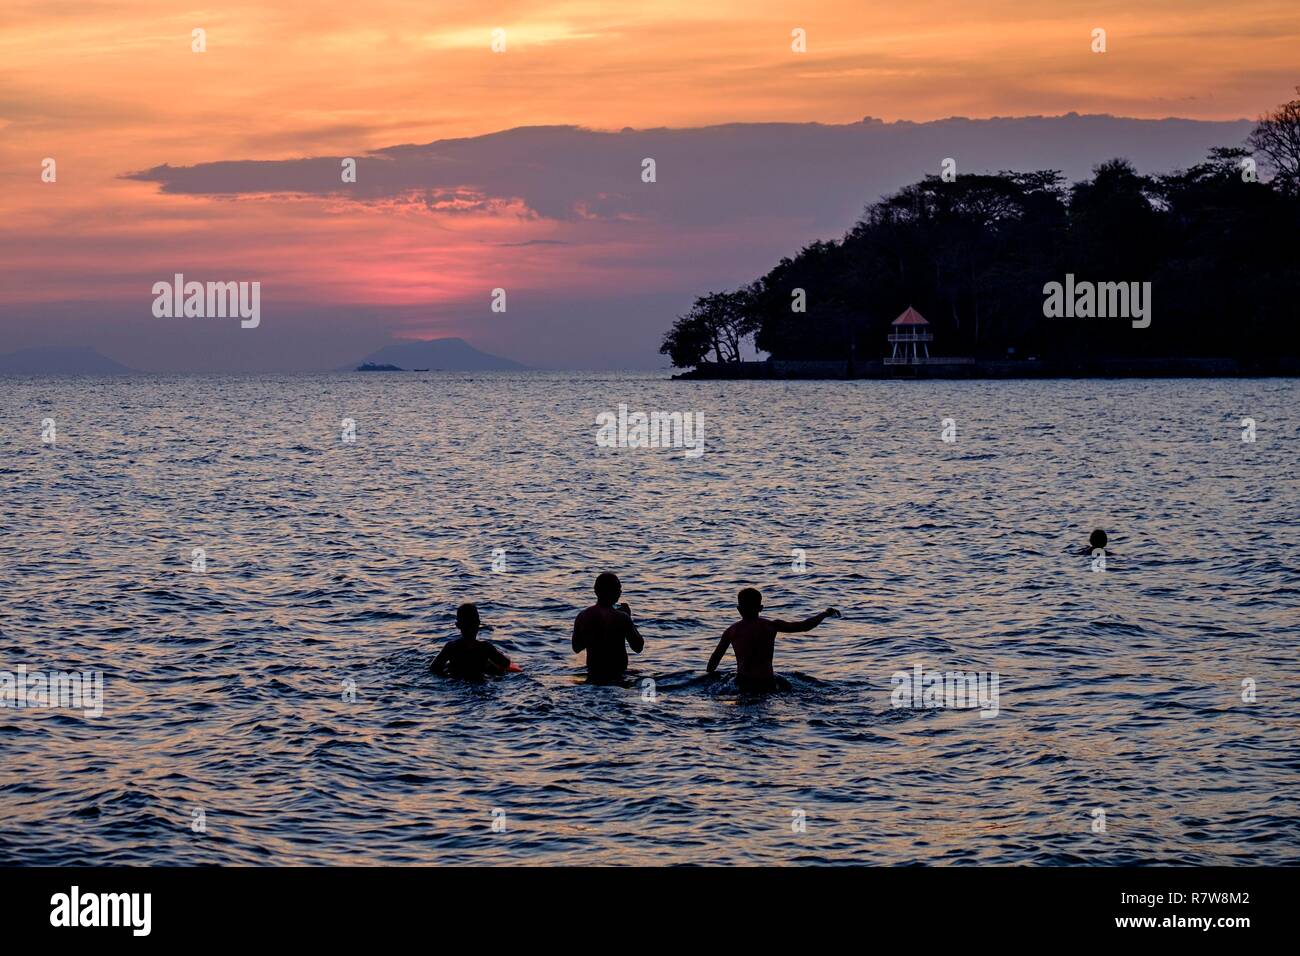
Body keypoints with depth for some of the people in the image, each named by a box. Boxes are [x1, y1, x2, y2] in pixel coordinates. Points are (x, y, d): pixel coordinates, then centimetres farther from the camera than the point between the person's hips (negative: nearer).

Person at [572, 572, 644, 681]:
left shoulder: (582, 617, -1)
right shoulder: (621, 618, -13)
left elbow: (576, 649, 13)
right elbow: (638, 648, -1)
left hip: (593, 674, 4)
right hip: (617, 675, -4)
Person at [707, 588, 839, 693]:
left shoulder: (731, 631, 4)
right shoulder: (771, 626, 1)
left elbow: (715, 658, 8)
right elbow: (805, 626, 5)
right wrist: (825, 614, 21)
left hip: (742, 685, -1)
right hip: (766, 685, 1)